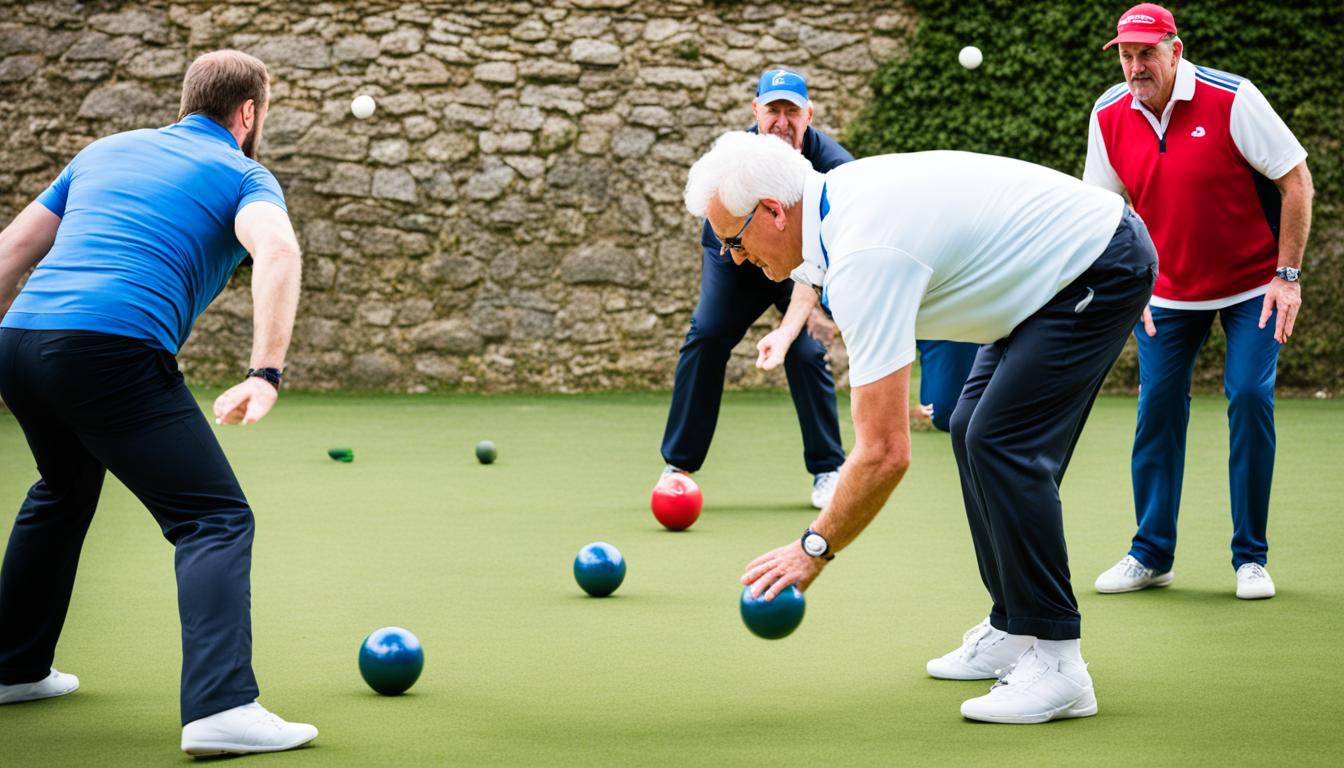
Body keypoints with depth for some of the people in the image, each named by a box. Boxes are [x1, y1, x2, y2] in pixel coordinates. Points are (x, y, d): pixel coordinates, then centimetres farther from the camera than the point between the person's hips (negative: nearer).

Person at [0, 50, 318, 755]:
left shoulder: (106, 151, 28)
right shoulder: (244, 176, 10)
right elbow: (277, 251, -13)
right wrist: (267, 373, -20)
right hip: (114, 348, -7)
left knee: (62, 493, 33)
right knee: (216, 519, -6)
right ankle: (221, 708, -23)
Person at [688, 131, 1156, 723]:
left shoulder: (862, 261, -27)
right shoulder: (840, 192, 0)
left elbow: (885, 454, -27)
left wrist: (813, 548, -17)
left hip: (1103, 270, -11)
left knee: (1000, 442, -17)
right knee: (972, 432, 12)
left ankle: (1057, 662, -14)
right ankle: (1013, 631, 18)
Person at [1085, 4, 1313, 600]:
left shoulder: (1230, 99, -18)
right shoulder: (1109, 116, -6)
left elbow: (1295, 178, -13)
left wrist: (1287, 275, -15)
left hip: (1253, 286, -3)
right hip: (1168, 292, 4)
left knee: (1249, 395, -13)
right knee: (1158, 406, -1)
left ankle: (1250, 558, -1)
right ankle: (1151, 555, 11)